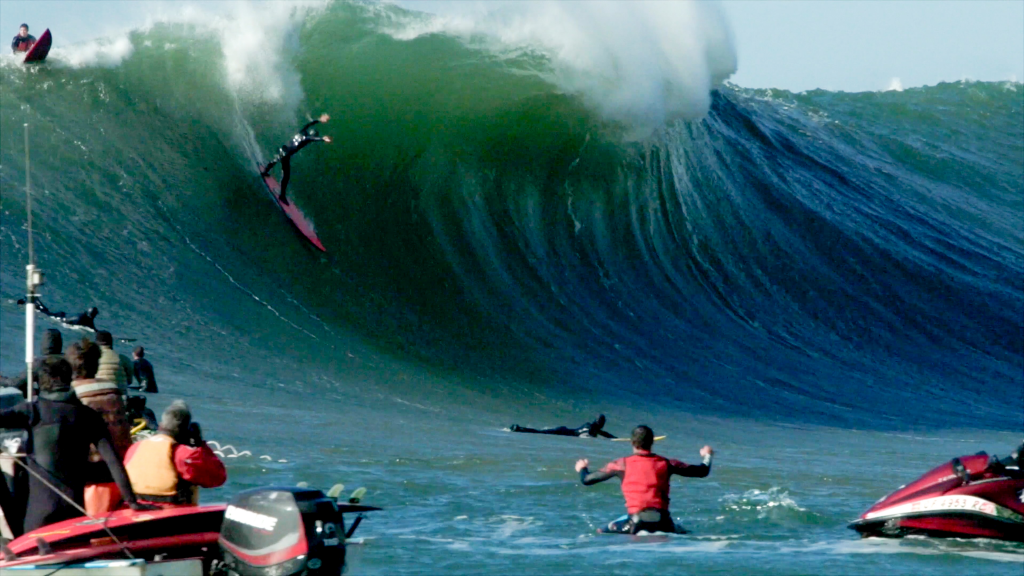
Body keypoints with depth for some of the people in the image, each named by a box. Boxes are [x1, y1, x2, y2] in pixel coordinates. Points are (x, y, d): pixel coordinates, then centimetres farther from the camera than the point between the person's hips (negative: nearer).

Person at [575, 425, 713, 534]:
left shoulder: (622, 465, 2)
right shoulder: (665, 464, 7)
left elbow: (586, 480, 8)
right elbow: (702, 472, 17)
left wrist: (582, 469, 33)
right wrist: (707, 456, 40)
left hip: (637, 521, -3)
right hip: (662, 522, 3)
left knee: (601, 534, 12)